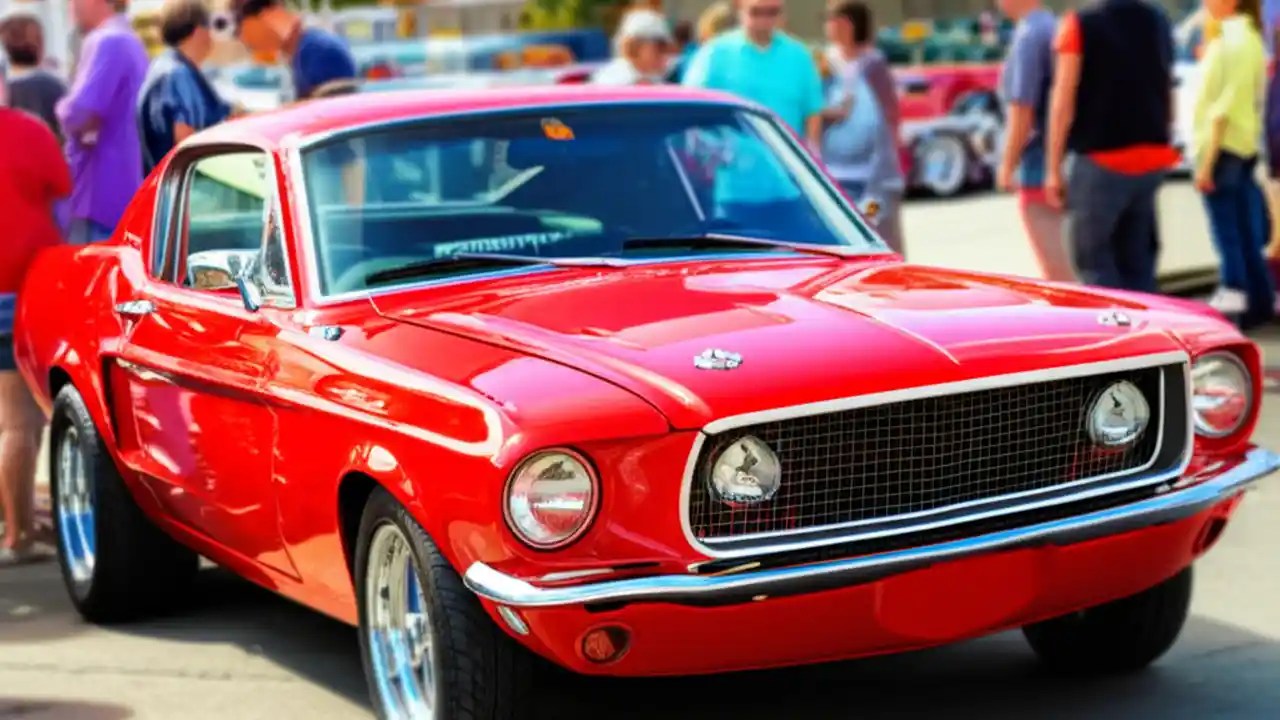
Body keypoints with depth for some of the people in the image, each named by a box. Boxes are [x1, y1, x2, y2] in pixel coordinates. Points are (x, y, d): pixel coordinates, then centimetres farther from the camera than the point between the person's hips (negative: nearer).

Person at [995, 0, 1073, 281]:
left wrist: (1007, 165, -12)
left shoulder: (1028, 35, -15)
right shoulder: (1054, 27, 13)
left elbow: (1022, 110, -19)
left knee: (1059, 274, -7)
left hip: (1041, 171, -10)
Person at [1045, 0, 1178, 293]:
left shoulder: (1079, 24, -9)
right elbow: (1167, 93, 16)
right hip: (1152, 157, 6)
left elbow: (1063, 101, -11)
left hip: (1100, 159, -6)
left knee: (1091, 259, 2)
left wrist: (1053, 168, -8)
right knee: (1138, 264, 13)